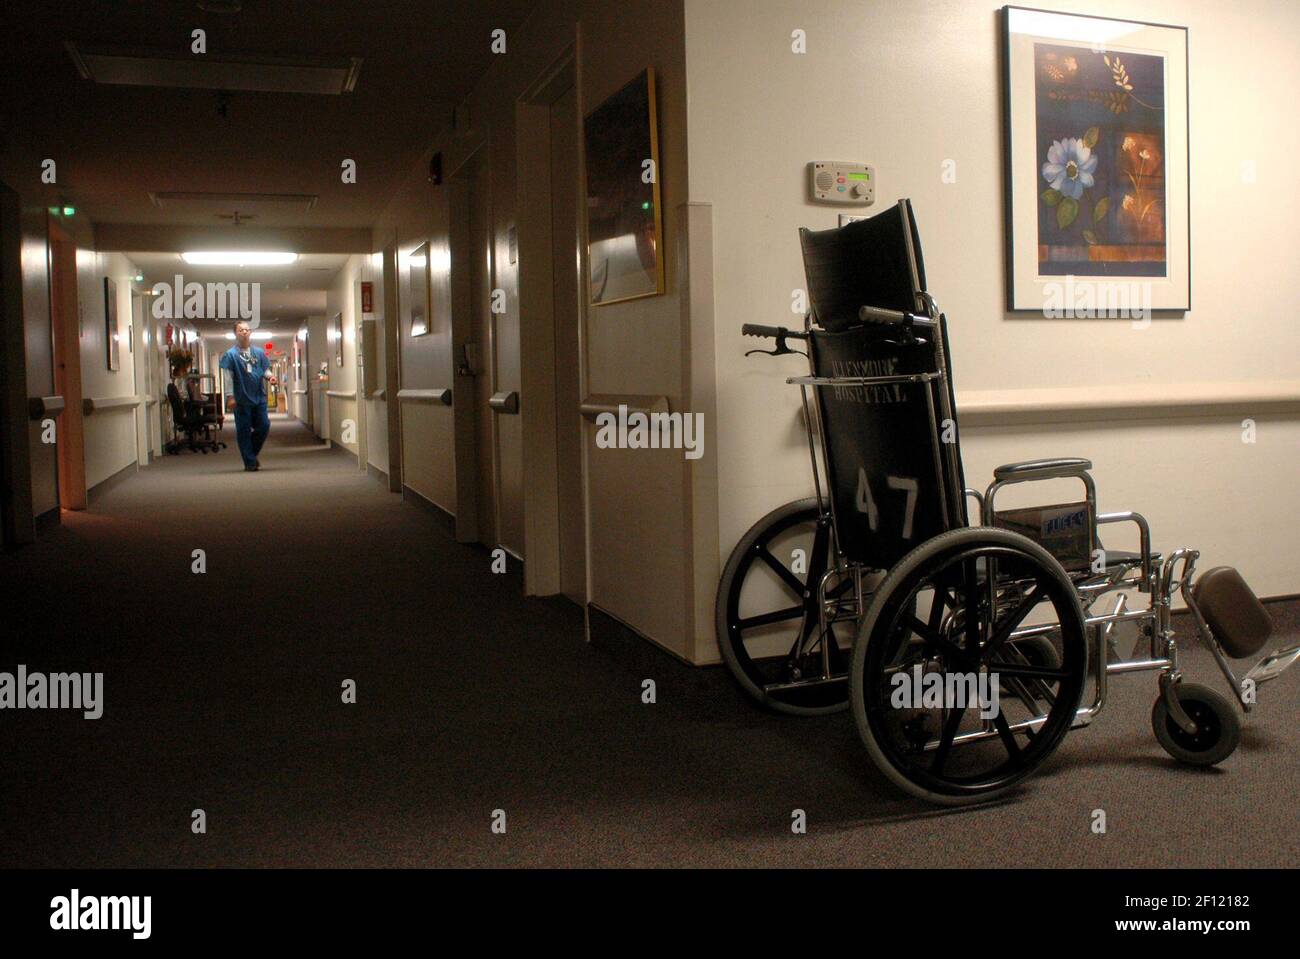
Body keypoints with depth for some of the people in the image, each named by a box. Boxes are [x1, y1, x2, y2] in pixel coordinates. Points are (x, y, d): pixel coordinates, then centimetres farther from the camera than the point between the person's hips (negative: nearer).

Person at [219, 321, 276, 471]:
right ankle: (250, 463, 9)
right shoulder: (230, 354, -2)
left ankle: (252, 453, 27)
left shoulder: (259, 352, 9)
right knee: (244, 431, 1)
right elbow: (228, 377, -6)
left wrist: (270, 376, -10)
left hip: (259, 397, 3)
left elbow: (265, 370, 13)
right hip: (242, 399, -3)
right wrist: (231, 396, -13)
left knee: (263, 426, 4)